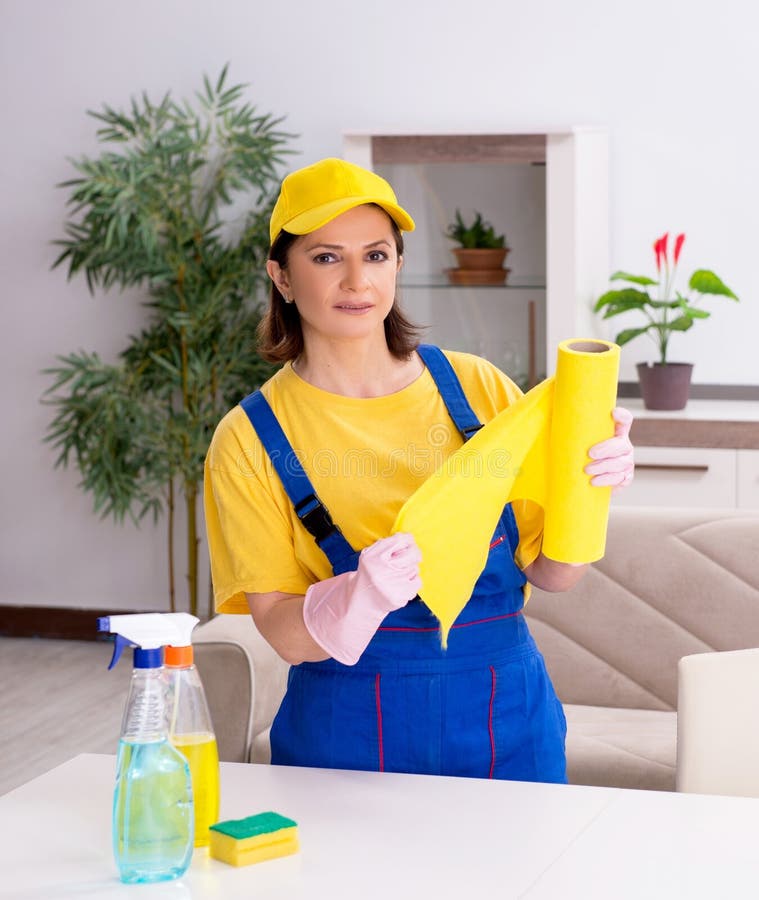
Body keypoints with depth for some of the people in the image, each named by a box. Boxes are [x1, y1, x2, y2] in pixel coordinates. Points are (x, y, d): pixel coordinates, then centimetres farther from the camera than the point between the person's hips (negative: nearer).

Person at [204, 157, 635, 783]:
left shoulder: (478, 388, 0)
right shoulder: (251, 440, -5)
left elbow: (549, 573, 4)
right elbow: (285, 635, -9)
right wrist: (362, 597, -29)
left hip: (507, 720, 2)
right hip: (349, 740, -2)